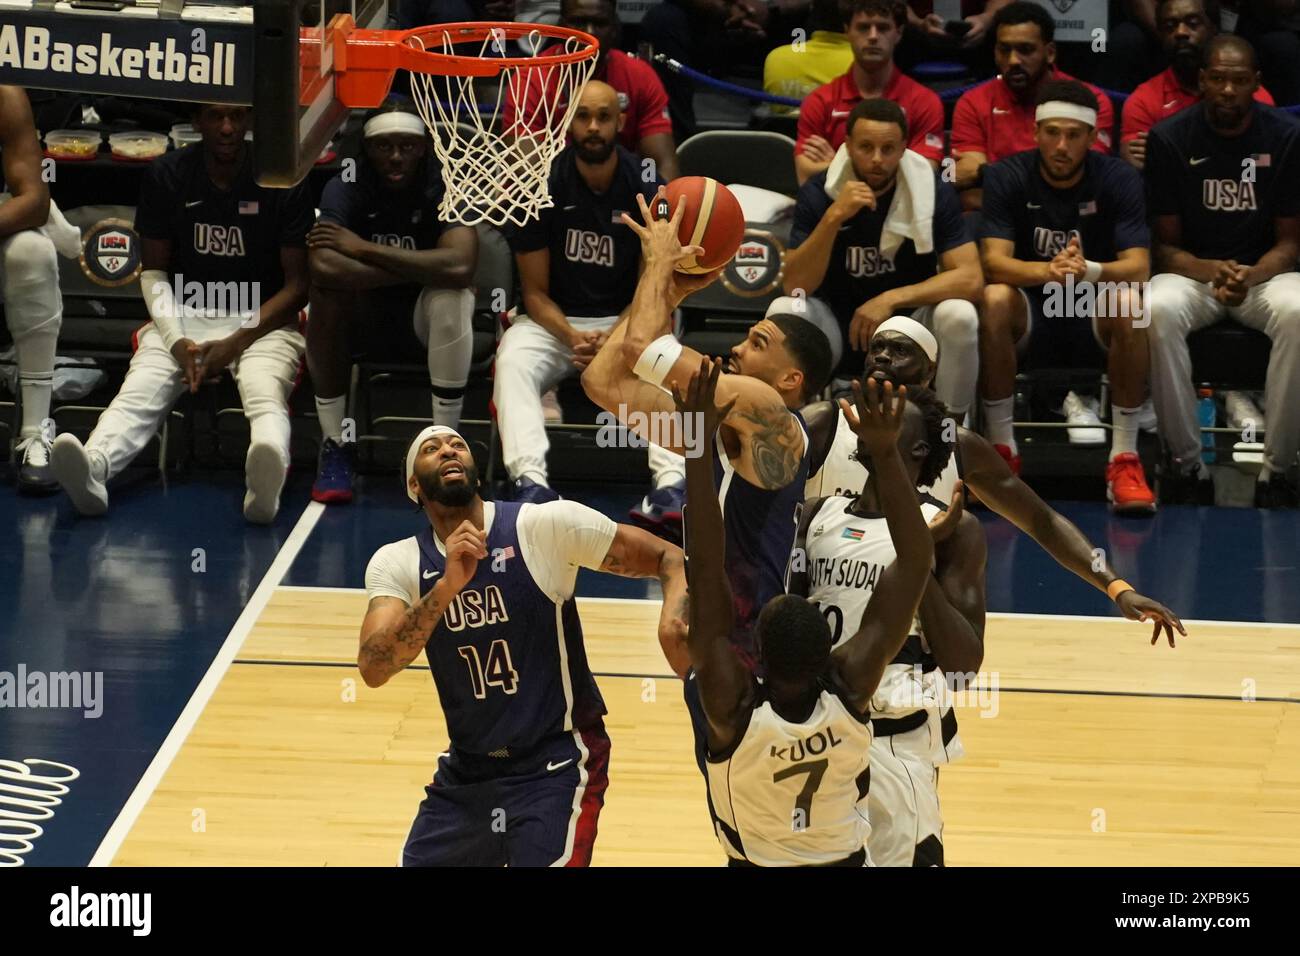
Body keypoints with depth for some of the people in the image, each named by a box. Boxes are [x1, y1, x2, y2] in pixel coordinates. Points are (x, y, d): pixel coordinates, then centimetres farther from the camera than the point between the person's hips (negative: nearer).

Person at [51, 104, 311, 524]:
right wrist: (178, 342, -9)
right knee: (140, 389, -30)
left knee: (265, 391, -36)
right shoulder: (166, 175, 6)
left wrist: (235, 344, -12)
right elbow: (154, 270, 9)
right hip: (183, 316, 2)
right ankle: (92, 468, -59)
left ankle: (265, 481, -68)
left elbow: (298, 284, -1)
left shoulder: (282, 181, 0)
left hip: (262, 320, -2)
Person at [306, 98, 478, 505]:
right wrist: (422, 269, -30)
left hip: (427, 321, -1)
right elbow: (322, 266, -33)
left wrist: (363, 248, -29)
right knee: (327, 288, -31)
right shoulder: (346, 186, -13)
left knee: (451, 295, -34)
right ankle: (334, 445, -20)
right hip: (365, 321, 1)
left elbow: (460, 266, -35)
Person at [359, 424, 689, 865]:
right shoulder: (397, 563, -4)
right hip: (467, 770, 4)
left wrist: (674, 615, -27)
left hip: (556, 763, -4)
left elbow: (668, 556, -4)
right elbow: (373, 668, -20)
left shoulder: (546, 525, -11)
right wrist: (448, 585, -32)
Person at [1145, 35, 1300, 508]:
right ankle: (1187, 463, -24)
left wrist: (1250, 276, -22)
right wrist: (1212, 271, -21)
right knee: (1157, 310, -36)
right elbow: (1166, 245, 0)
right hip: (1192, 272, 0)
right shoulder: (1169, 139, -2)